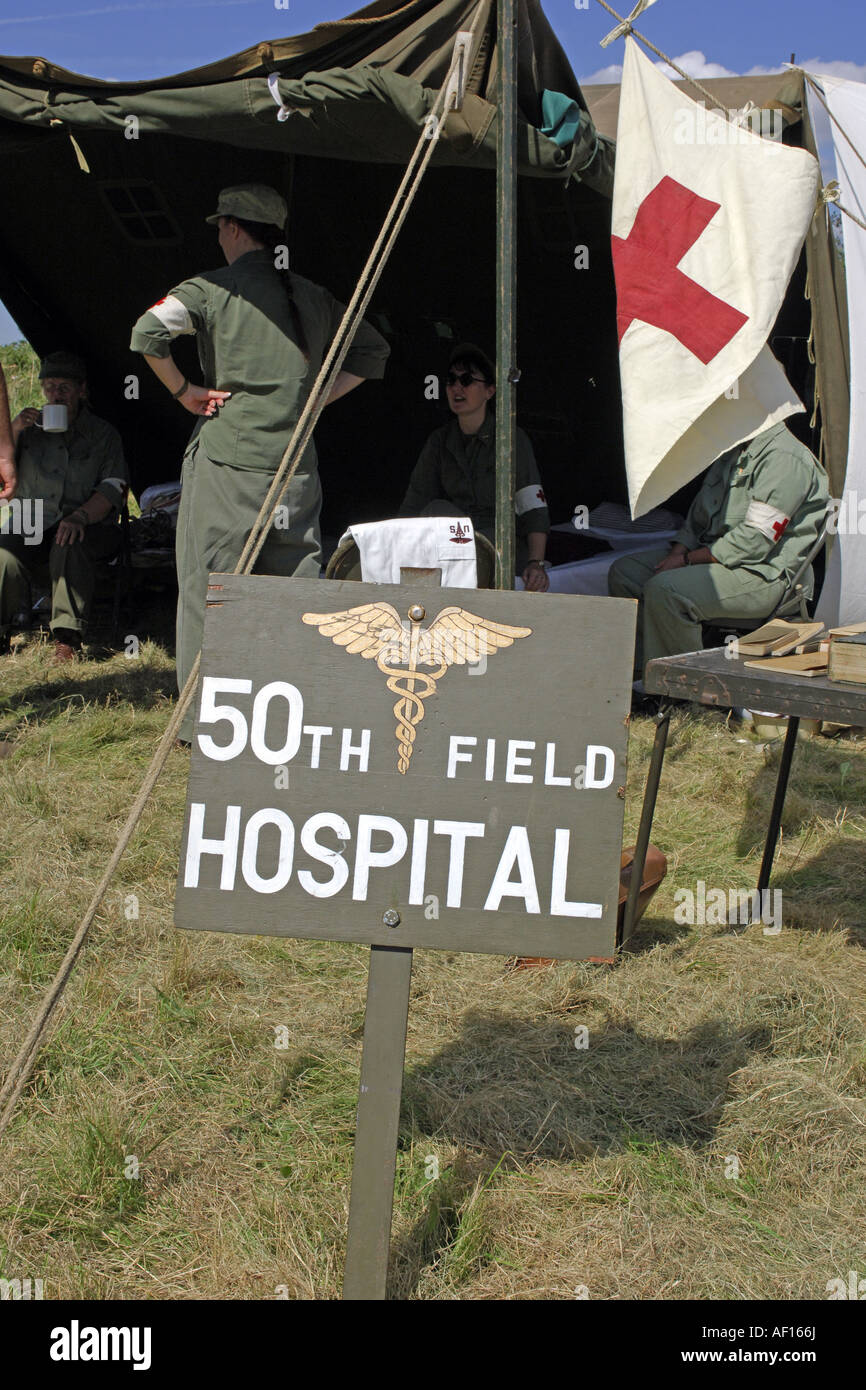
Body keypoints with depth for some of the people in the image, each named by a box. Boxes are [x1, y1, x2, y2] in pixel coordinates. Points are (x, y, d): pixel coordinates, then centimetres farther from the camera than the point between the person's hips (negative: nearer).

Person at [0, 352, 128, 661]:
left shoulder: (103, 434, 7)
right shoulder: (30, 429, 15)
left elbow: (114, 488, -6)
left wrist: (80, 516, -25)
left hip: (89, 528, -2)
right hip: (32, 525, 2)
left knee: (69, 545, -38)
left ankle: (67, 636, -36)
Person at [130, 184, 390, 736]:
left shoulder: (214, 288, -2)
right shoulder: (312, 296, 12)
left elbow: (148, 332, -15)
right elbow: (374, 350, 19)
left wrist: (184, 391, -3)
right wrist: (314, 400, 14)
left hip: (227, 460, -4)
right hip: (296, 461, 4)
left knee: (210, 586, 2)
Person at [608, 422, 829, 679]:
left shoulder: (784, 458, -16)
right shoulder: (734, 451, 16)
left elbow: (755, 540, -22)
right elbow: (699, 514, 21)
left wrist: (687, 559, -17)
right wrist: (677, 552, 1)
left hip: (761, 575, -10)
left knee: (662, 590, -31)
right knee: (623, 573, 3)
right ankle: (647, 671, 2)